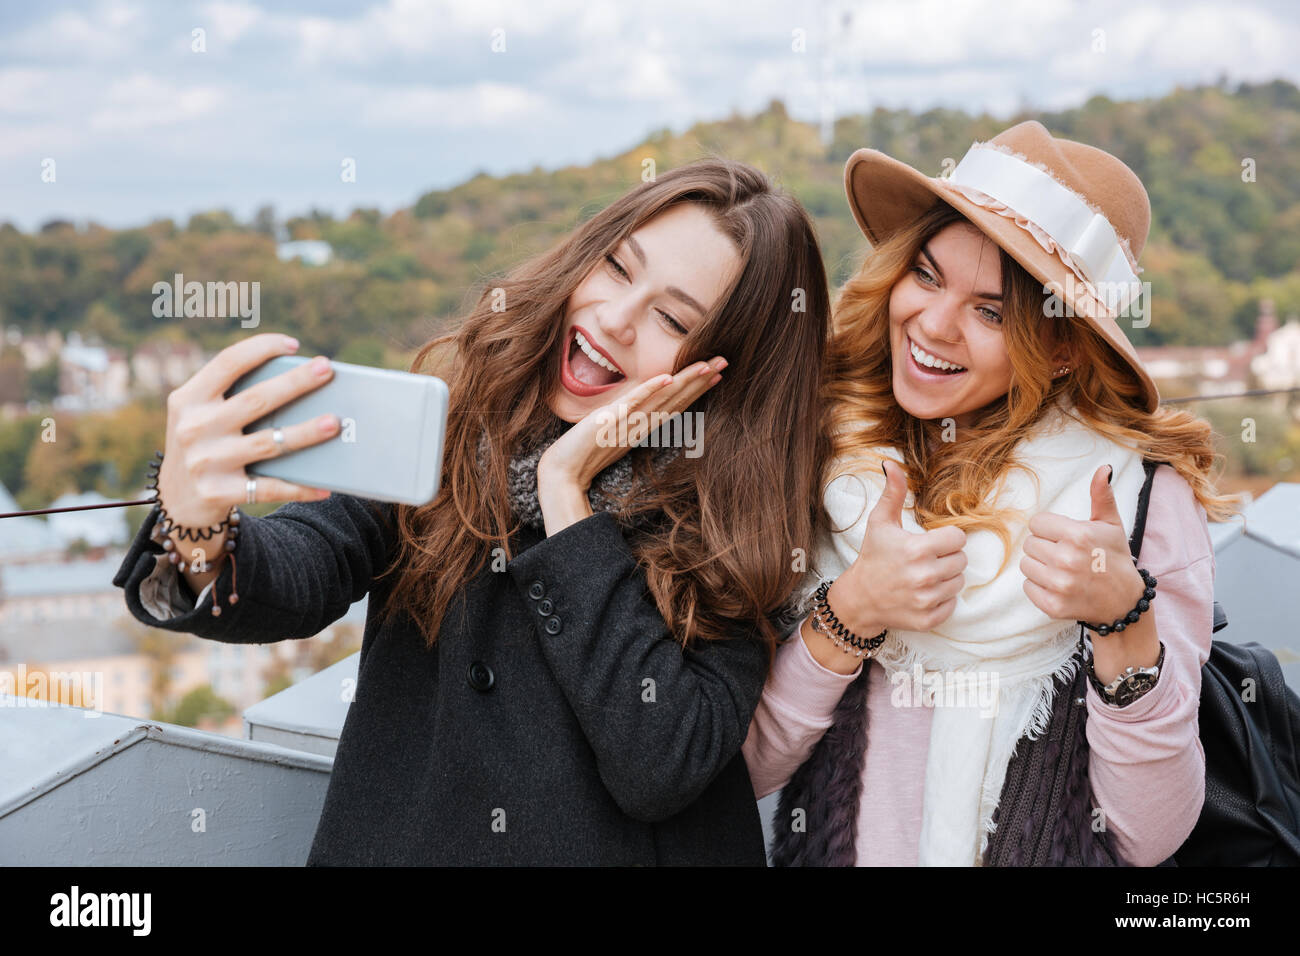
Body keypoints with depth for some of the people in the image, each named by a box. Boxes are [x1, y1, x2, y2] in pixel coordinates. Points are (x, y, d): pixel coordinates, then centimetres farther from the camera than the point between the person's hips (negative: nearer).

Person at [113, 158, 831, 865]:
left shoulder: (733, 519, -4)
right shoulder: (448, 417, 1)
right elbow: (301, 574, -12)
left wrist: (566, 489, -14)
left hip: (617, 849, -1)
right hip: (396, 841, 1)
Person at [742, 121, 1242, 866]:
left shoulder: (1141, 494, -6)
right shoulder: (817, 462, -3)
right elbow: (741, 764, -2)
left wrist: (1123, 615, -20)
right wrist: (851, 612, -15)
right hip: (828, 851, 2)